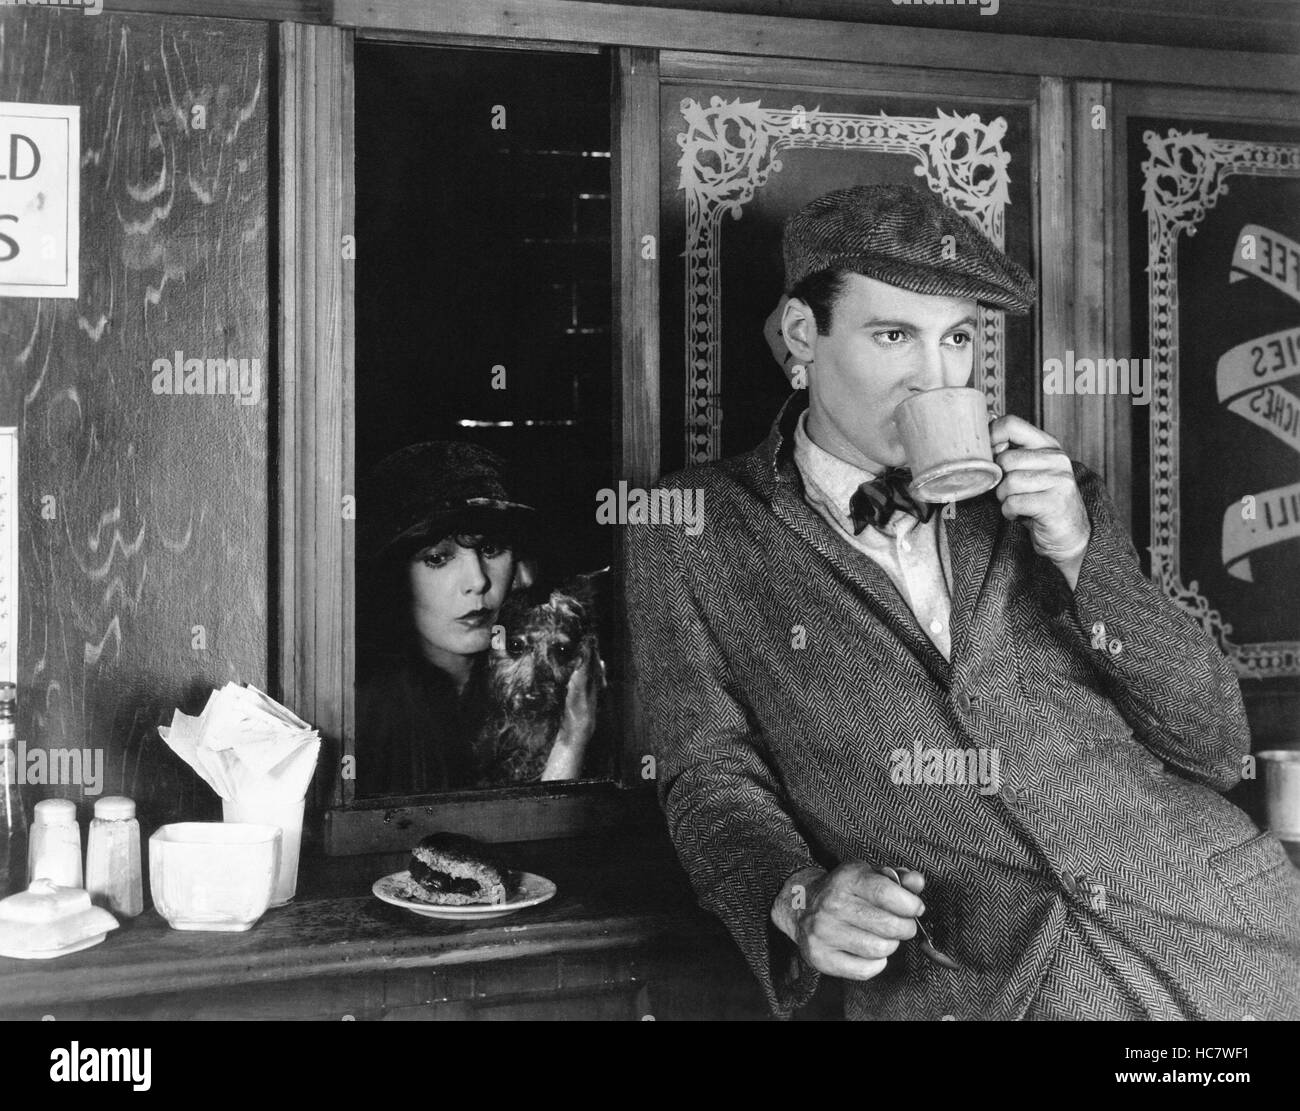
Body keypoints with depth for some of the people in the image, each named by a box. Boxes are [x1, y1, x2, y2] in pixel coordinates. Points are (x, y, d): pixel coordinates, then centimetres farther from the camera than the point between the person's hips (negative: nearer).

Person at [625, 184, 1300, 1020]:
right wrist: (799, 897, -15)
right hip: (967, 982, -3)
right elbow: (716, 780, 5)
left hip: (1215, 916, 4)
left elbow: (1218, 749, 7)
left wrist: (1082, 553, -5)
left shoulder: (1050, 495, 11)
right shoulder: (696, 532, 4)